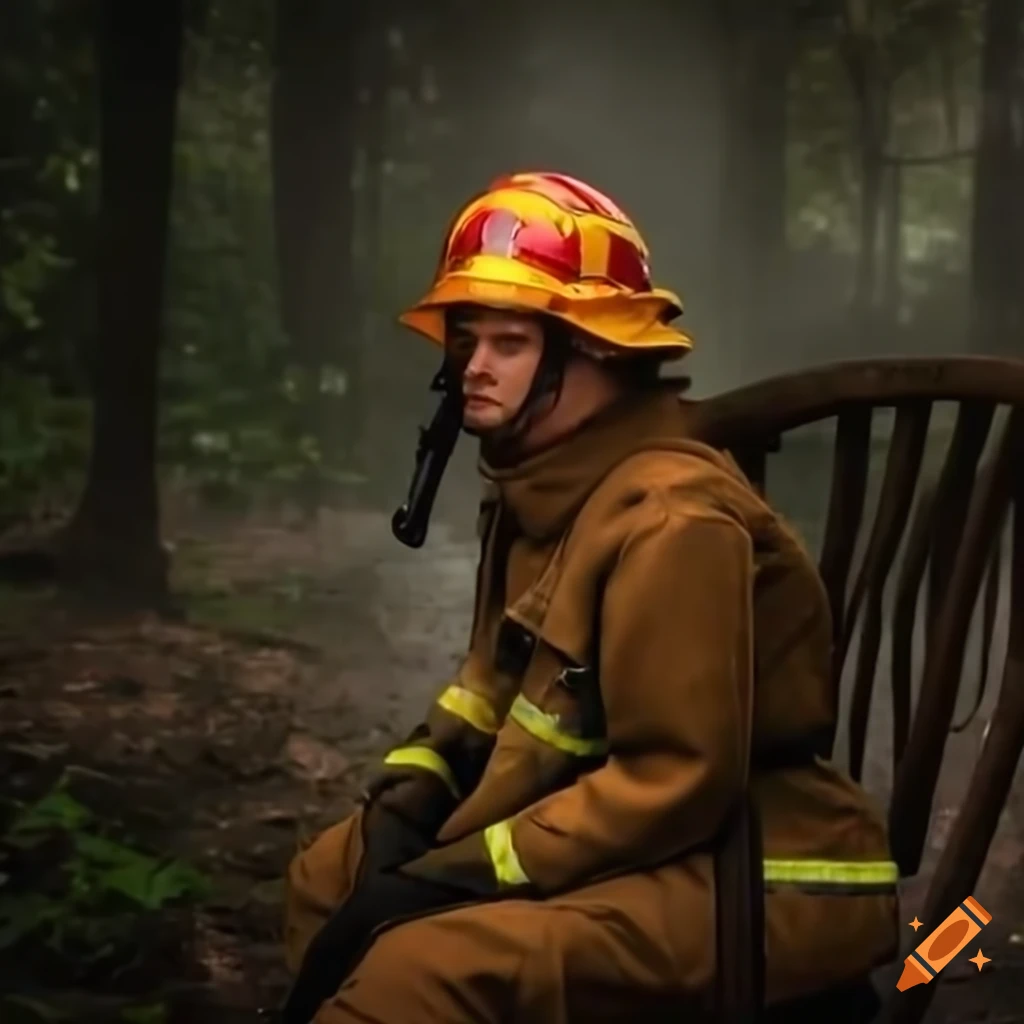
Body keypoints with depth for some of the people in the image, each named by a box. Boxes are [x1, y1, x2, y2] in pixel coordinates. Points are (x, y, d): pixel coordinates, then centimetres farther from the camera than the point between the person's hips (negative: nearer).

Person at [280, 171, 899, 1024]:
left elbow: (676, 779, -25)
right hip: (629, 839, 10)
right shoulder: (538, 489, 6)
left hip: (757, 882, -10)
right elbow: (499, 678, 17)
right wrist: (404, 801, -1)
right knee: (334, 876, 16)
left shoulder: (669, 518, -23)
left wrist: (452, 877, -21)